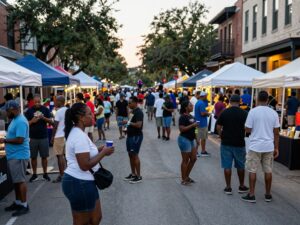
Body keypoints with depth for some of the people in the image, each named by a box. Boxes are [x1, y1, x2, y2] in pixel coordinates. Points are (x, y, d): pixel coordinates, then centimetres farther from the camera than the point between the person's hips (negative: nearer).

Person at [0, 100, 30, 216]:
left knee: (20, 181, -3)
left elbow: (19, 140, -24)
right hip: (13, 156, 10)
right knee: (16, 180, 16)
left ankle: (24, 205, 5)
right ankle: (17, 202, 27)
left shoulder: (20, 121, -18)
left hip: (19, 156, -10)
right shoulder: (15, 119, 14)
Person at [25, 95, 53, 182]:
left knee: (44, 156, 6)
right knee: (33, 157, 7)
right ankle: (34, 174, 18)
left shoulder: (45, 109, 1)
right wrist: (32, 121, -18)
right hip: (33, 137, 0)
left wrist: (44, 118, -18)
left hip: (44, 137, 0)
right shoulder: (29, 111, 1)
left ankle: (45, 174, 16)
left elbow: (51, 121, -1)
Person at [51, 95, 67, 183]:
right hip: (67, 135, 8)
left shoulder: (58, 112, -15)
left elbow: (55, 125, -14)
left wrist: (53, 136, -6)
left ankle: (61, 175, 2)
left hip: (59, 136, -8)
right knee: (66, 155, 15)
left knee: (60, 156, -2)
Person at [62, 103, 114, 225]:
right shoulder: (80, 136, -23)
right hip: (80, 184, -10)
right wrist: (103, 153, -16)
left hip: (83, 182, 10)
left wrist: (98, 150, 7)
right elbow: (85, 165, -26)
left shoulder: (76, 132, 10)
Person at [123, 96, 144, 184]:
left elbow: (138, 125, -26)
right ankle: (133, 174, 24)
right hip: (130, 136, 10)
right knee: (130, 155, 14)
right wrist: (127, 129, 11)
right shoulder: (133, 111, 13)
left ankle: (138, 176, 3)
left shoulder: (138, 112, -17)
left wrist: (128, 122, -19)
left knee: (135, 155, -6)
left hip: (136, 136, -10)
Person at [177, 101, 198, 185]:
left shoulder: (191, 116, 11)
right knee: (185, 160, 0)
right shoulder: (183, 117, -16)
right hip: (184, 139, -9)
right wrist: (192, 125, -24)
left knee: (193, 158, 13)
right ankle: (183, 179, 13)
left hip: (191, 140, 9)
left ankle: (187, 176, 27)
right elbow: (181, 129, -25)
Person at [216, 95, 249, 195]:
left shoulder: (224, 113, -5)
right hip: (239, 143, 0)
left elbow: (218, 127, -2)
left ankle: (228, 187, 11)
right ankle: (241, 186, 26)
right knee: (240, 165, 15)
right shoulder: (244, 113, -6)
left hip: (226, 143, 0)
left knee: (227, 166, 6)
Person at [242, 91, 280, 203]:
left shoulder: (253, 111, -10)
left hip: (255, 146, -3)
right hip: (269, 146, 4)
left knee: (252, 170, 5)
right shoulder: (273, 113, 1)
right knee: (268, 170, 13)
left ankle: (251, 195, 10)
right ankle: (268, 194, 23)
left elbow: (248, 130, -9)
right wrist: (276, 148, 11)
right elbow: (276, 133, 4)